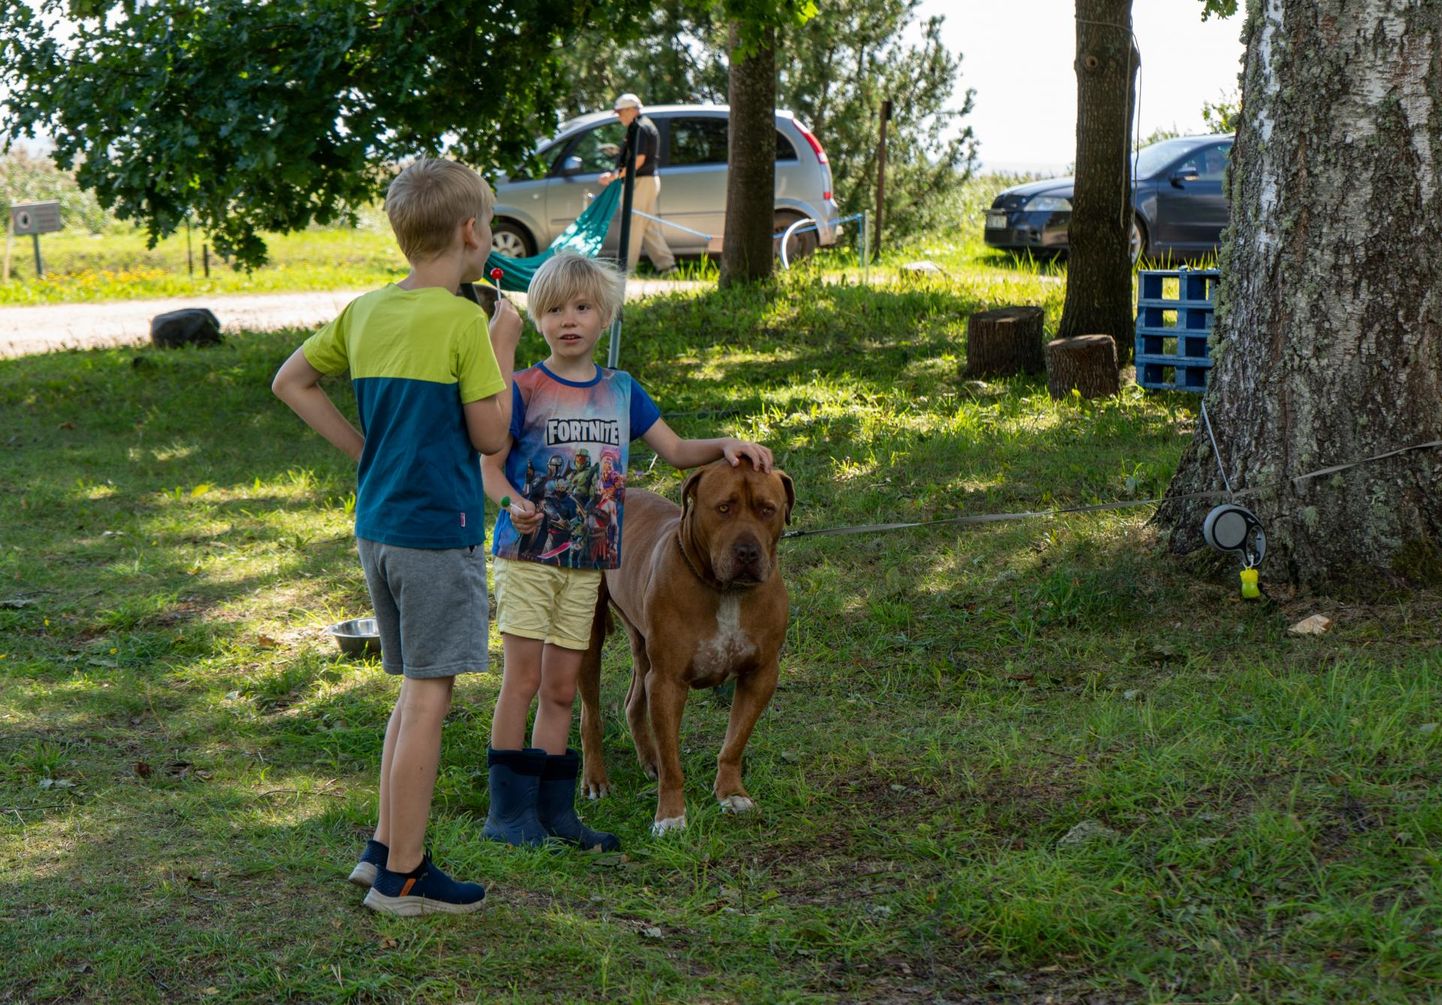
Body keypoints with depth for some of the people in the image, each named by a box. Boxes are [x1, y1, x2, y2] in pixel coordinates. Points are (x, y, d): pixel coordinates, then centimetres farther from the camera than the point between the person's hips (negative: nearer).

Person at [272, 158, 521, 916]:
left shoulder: (363, 312, 7)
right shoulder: (463, 322, -14)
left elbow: (291, 381, 16)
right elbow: (490, 435, -11)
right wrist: (504, 345, -2)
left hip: (377, 526, 8)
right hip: (439, 530, -8)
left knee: (416, 691, 19)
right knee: (428, 698, 0)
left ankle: (384, 847, 23)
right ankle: (403, 875, 5)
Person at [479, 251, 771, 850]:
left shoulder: (621, 390, 10)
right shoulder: (525, 390, -4)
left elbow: (676, 451, 13)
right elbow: (490, 466, -4)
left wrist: (724, 447, -5)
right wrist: (513, 504, -24)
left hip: (588, 561, 4)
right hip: (527, 553, -4)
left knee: (562, 688, 8)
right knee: (523, 678, -6)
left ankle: (553, 811, 14)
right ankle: (508, 812, 0)